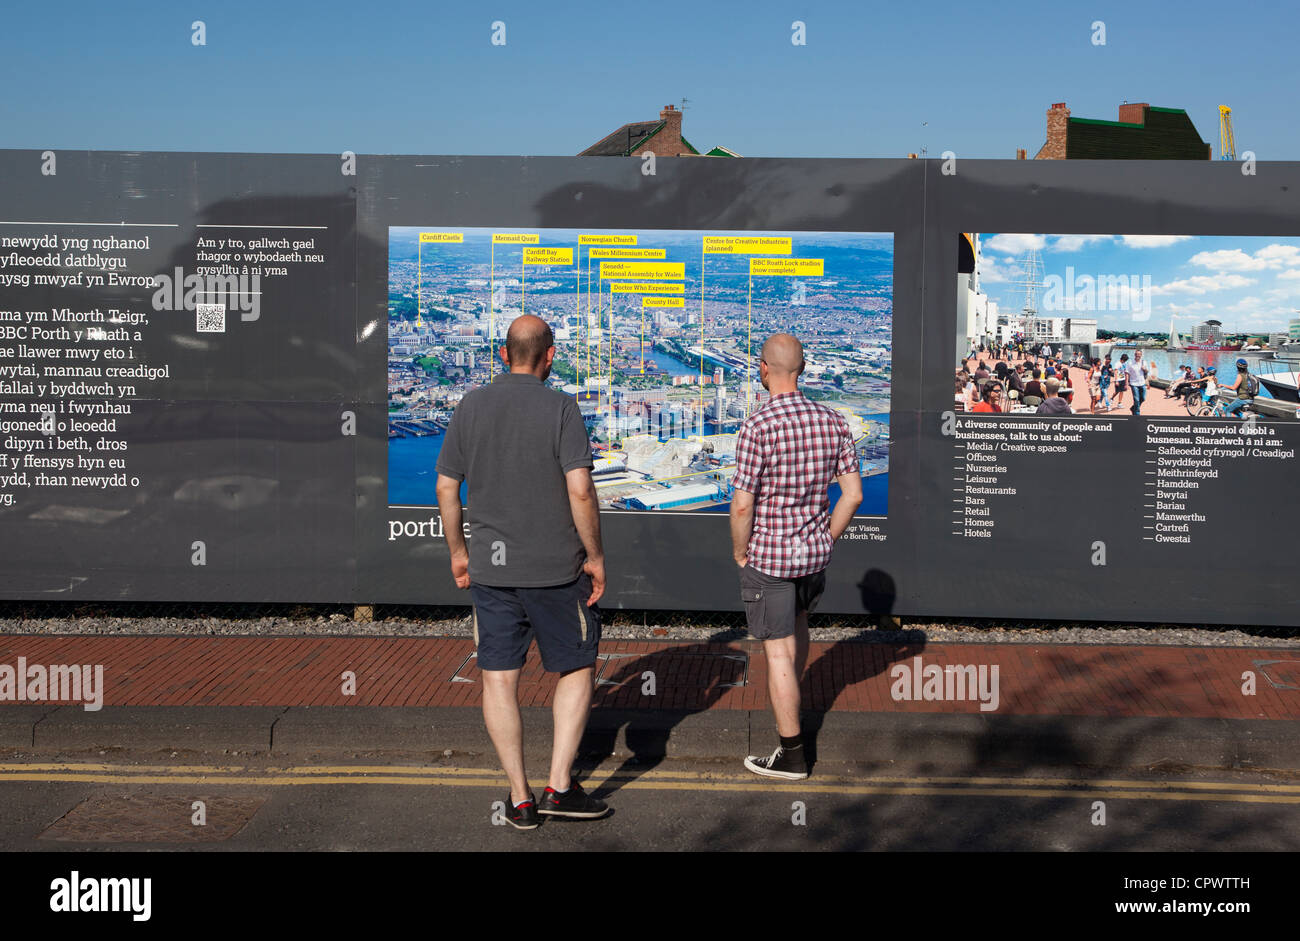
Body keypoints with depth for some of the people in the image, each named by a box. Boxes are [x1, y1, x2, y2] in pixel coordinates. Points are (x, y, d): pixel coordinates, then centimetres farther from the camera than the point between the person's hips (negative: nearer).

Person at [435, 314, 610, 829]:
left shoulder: (470, 407, 3)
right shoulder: (560, 407, -10)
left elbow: (446, 487, 6)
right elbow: (579, 490, -17)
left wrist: (457, 550, 17)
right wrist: (595, 556, -6)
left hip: (491, 567, 3)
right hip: (555, 568, -3)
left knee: (499, 679, 9)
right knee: (576, 670, 13)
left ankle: (520, 798, 13)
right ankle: (560, 786, 8)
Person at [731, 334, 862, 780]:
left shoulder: (757, 426, -20)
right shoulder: (833, 421, -2)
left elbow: (742, 504, -19)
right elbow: (853, 494, 0)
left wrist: (739, 553, -3)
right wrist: (827, 539, 11)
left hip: (767, 555, -6)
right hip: (814, 552, 6)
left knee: (778, 651, 2)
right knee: (797, 624, 30)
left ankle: (791, 752, 8)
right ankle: (790, 702, 51)